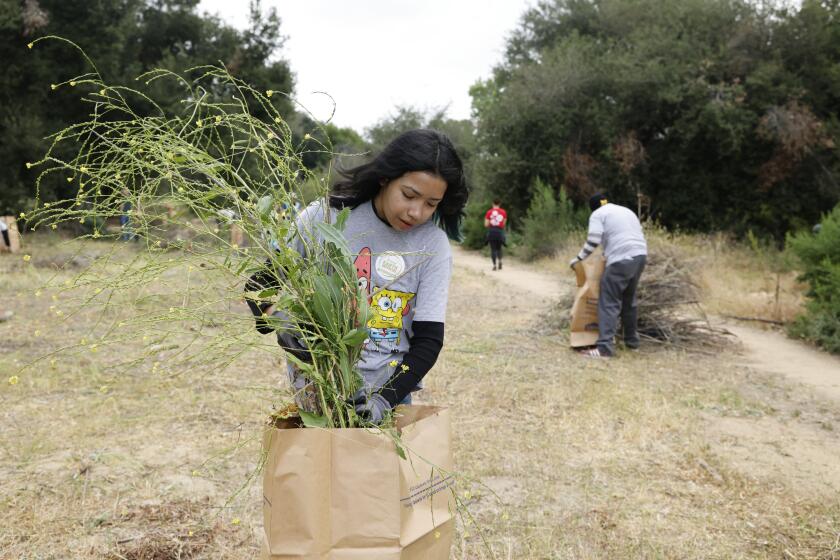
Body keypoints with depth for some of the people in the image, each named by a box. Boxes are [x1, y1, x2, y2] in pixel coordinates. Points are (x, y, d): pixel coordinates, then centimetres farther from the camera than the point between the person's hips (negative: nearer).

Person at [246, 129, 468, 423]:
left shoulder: (433, 245, -7)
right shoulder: (322, 217, -10)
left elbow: (429, 339, -8)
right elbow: (259, 282, -1)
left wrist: (385, 399, -21)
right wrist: (279, 320, -21)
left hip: (388, 392, 1)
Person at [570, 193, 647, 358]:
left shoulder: (597, 214, 4)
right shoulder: (626, 210, 27)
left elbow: (593, 241, -6)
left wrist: (579, 258, 5)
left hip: (622, 260, -8)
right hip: (640, 256, 8)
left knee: (609, 303, -7)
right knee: (629, 300, 21)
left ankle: (605, 347, -14)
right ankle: (632, 339, 31)